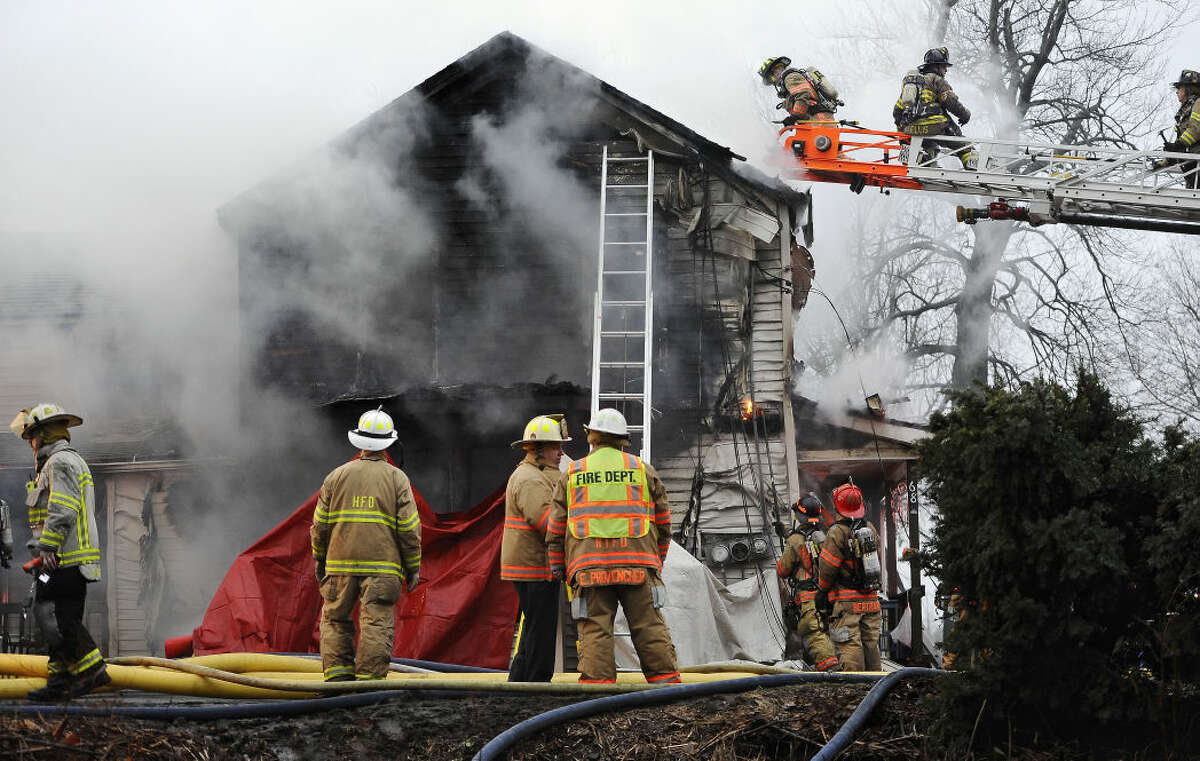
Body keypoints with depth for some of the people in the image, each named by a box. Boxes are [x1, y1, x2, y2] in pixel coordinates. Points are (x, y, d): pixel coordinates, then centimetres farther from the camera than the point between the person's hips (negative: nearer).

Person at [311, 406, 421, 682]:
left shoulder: (337, 476, 7)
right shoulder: (397, 478, 1)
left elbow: (320, 523, 8)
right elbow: (409, 528, -2)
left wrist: (320, 560, 20)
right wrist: (413, 566, 6)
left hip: (340, 564, 2)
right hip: (383, 566, -2)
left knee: (335, 619, 12)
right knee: (376, 625, -2)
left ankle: (338, 676, 5)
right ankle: (369, 680, -8)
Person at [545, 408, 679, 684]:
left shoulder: (572, 474, 11)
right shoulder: (642, 470, 11)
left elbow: (556, 528, 11)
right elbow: (663, 522, 15)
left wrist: (557, 568, 17)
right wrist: (658, 560, 25)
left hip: (589, 566, 0)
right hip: (637, 563, 0)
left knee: (595, 631, -3)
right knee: (650, 628, 3)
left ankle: (596, 682, -10)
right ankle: (665, 679, 2)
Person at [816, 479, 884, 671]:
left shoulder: (837, 533, -13)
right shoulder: (870, 529, 5)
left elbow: (827, 568, -10)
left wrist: (822, 592, 2)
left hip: (847, 600, -6)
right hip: (871, 599, 6)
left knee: (850, 646, -4)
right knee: (871, 643, 13)